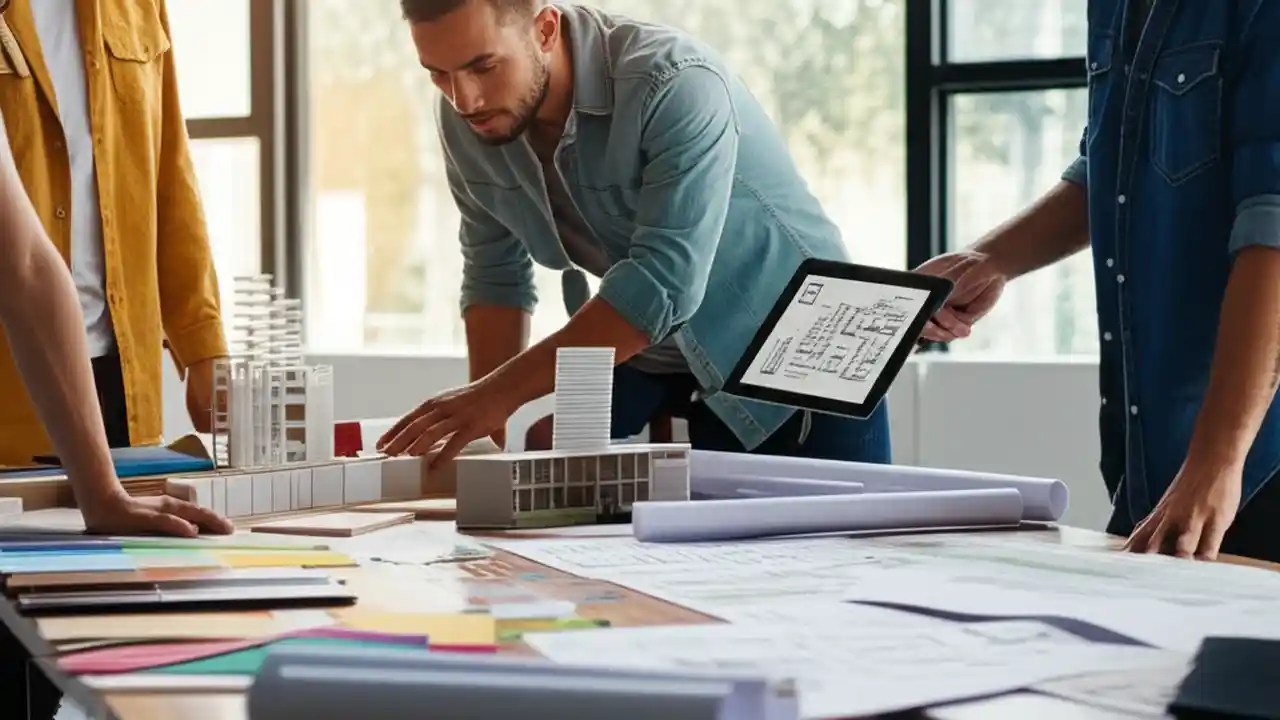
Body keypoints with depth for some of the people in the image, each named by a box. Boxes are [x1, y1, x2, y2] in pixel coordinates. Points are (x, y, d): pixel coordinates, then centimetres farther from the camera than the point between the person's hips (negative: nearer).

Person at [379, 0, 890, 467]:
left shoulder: (676, 88, -30)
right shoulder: (465, 119, -10)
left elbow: (665, 283, -38)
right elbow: (496, 274, 1)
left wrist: (500, 394, -41)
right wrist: (487, 426, -10)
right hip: (652, 360, 5)